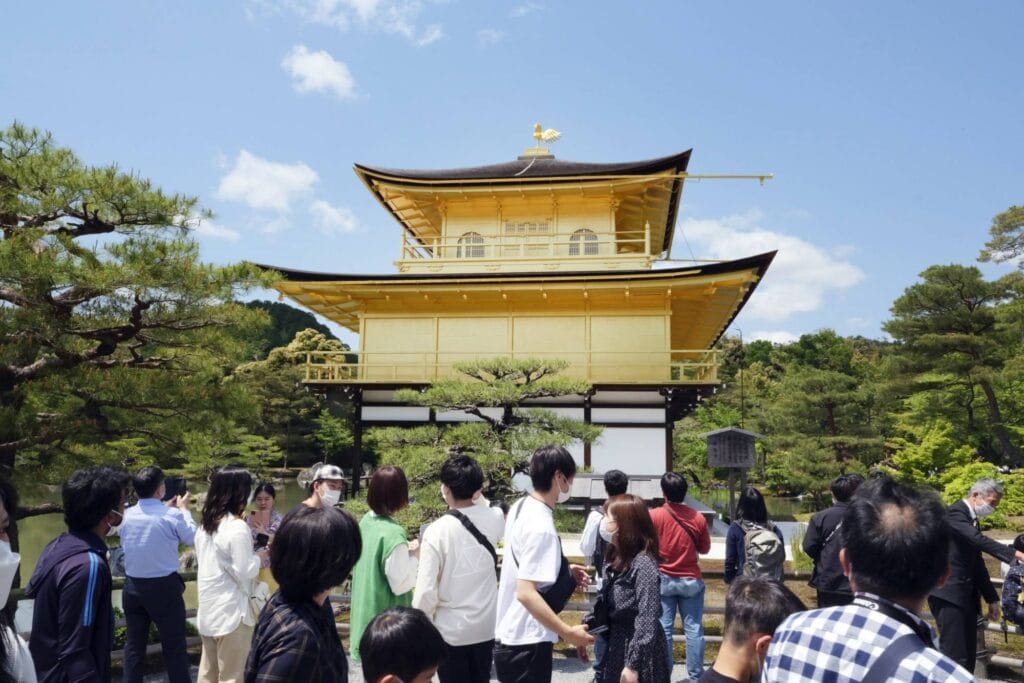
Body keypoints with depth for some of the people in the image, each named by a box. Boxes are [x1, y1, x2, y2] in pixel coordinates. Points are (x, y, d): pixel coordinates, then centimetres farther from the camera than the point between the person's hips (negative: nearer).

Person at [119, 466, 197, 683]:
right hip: (165, 586, -4)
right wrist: (183, 509, 15)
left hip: (133, 586, 4)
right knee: (174, 645, 5)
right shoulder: (172, 515, -15)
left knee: (134, 644, 15)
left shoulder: (127, 515, -2)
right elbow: (191, 538, 3)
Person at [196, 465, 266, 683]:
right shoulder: (237, 527, -19)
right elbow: (245, 572, -18)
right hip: (231, 611, -8)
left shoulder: (205, 524, 6)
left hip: (208, 608, 8)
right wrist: (259, 556, 0)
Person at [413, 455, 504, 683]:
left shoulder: (436, 531, -20)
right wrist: (476, 497, 12)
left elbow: (426, 589, -17)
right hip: (485, 626, 4)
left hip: (450, 630, -4)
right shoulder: (493, 520, -7)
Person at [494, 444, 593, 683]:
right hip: (526, 644, -9)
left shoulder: (520, 507, 5)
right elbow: (526, 592, -29)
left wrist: (565, 569, 12)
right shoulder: (541, 526, -24)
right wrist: (568, 633, -26)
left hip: (509, 636, 9)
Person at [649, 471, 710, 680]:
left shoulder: (654, 516, -12)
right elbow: (704, 548, 5)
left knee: (663, 629, 6)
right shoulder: (698, 518, -7)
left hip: (663, 579, -1)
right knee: (693, 629, 7)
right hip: (691, 580, 1)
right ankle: (696, 676, 12)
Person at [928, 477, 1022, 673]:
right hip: (949, 593, -10)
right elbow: (980, 540, -28)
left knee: (968, 657, 9)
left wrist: (991, 598, 21)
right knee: (955, 656, -12)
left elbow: (976, 563, 22)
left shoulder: (972, 520, 18)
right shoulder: (955, 512, -10)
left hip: (966, 595, 10)